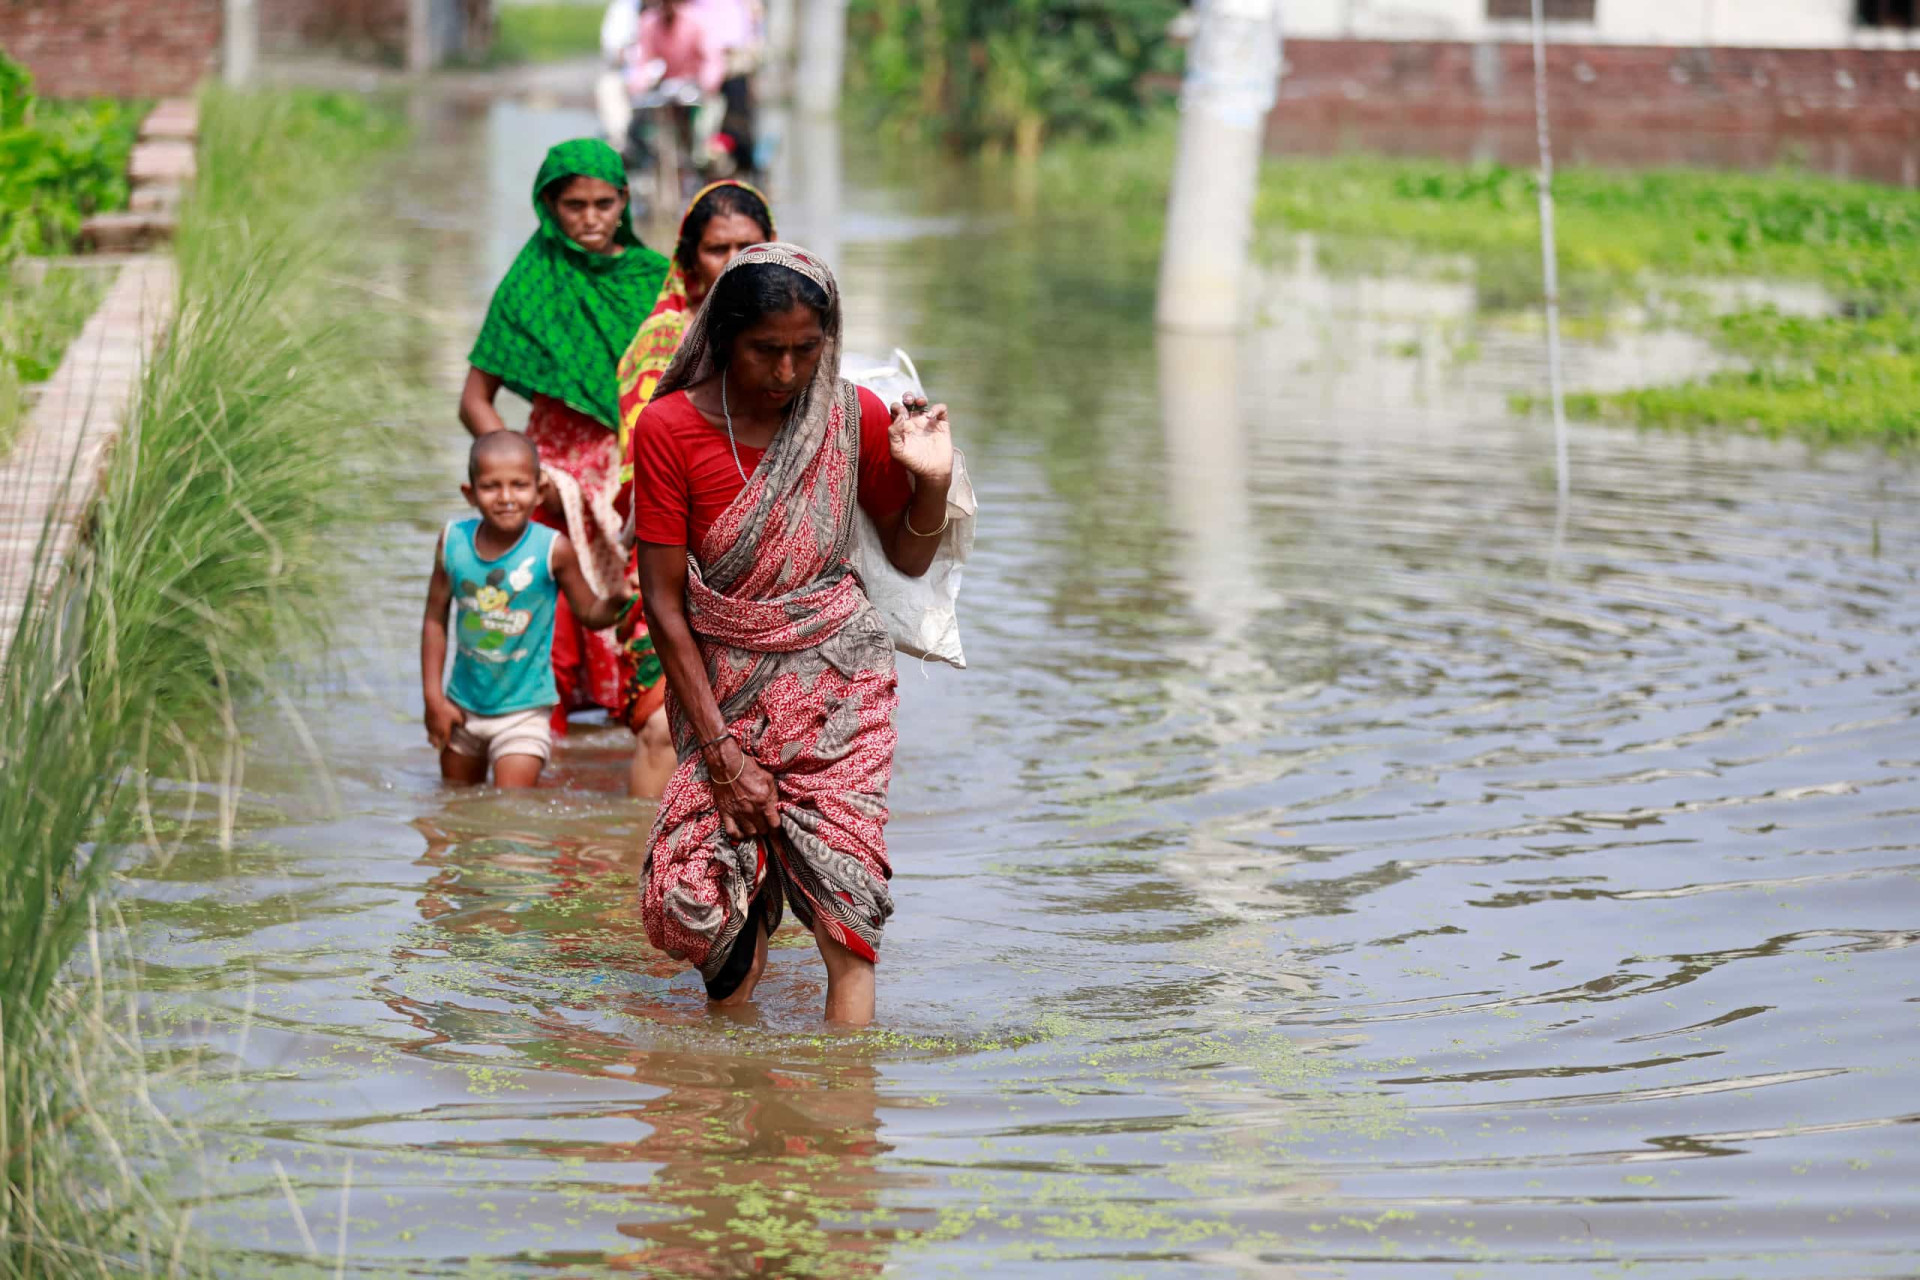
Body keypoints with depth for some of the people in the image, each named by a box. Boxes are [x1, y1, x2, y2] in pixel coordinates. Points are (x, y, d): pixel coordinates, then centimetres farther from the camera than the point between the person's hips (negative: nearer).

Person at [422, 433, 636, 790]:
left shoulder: (553, 550, -18)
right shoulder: (454, 541, -9)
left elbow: (590, 613, -7)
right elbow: (436, 619, -1)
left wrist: (615, 599, -30)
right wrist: (434, 698, -2)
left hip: (523, 709, -4)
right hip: (463, 703, 4)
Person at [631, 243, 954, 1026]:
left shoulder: (856, 419, -1)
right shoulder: (670, 429, -7)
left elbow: (909, 559, 11)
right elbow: (663, 601, -6)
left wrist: (934, 482, -11)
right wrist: (722, 749, -10)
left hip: (836, 676, 0)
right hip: (721, 688, 0)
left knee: (842, 904, -12)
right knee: (693, 899, -8)